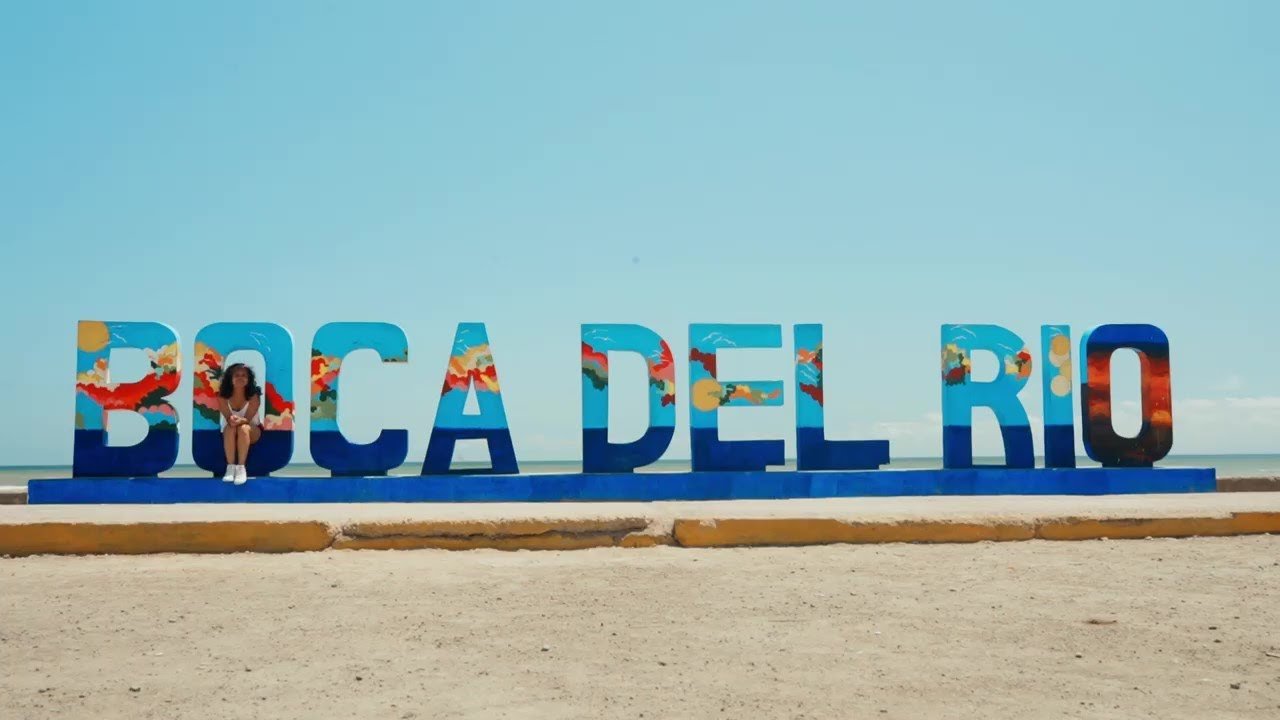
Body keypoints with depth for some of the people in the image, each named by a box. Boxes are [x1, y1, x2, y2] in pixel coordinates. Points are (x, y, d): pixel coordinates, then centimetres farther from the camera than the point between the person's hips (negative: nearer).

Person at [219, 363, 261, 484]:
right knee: (230, 427, -33)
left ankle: (241, 468, -37)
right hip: (231, 434, 2)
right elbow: (228, 418, -18)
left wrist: (241, 420, -46)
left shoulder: (254, 396, -17)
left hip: (252, 431, -1)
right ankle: (230, 467, -36)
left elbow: (248, 419, -23)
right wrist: (231, 420, -42)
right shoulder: (223, 396, -12)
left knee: (243, 428, -35)